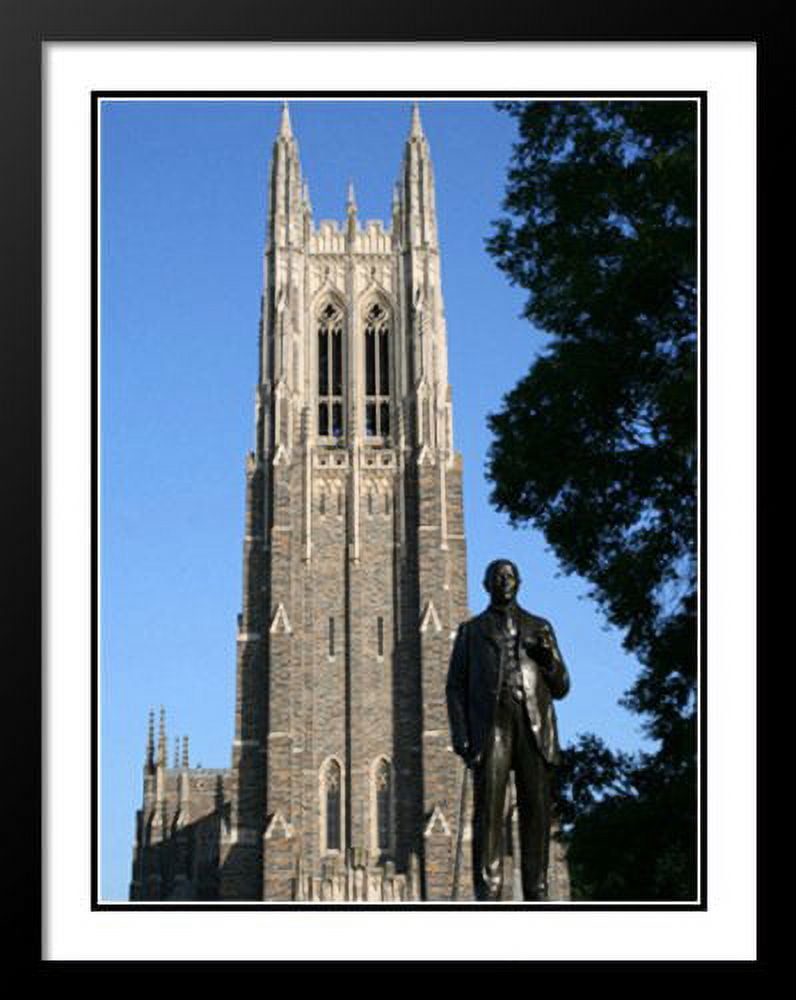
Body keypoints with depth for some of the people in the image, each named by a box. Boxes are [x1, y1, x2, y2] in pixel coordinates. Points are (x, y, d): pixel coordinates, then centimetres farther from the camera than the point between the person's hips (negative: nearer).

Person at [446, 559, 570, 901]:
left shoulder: (539, 628, 22)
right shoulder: (471, 630, 20)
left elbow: (560, 687, 20)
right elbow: (456, 687, 12)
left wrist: (548, 657, -1)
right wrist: (460, 735, -3)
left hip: (534, 723, 1)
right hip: (491, 723, -1)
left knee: (536, 808, -5)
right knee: (488, 806, -13)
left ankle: (536, 892, -4)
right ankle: (488, 891, -18)